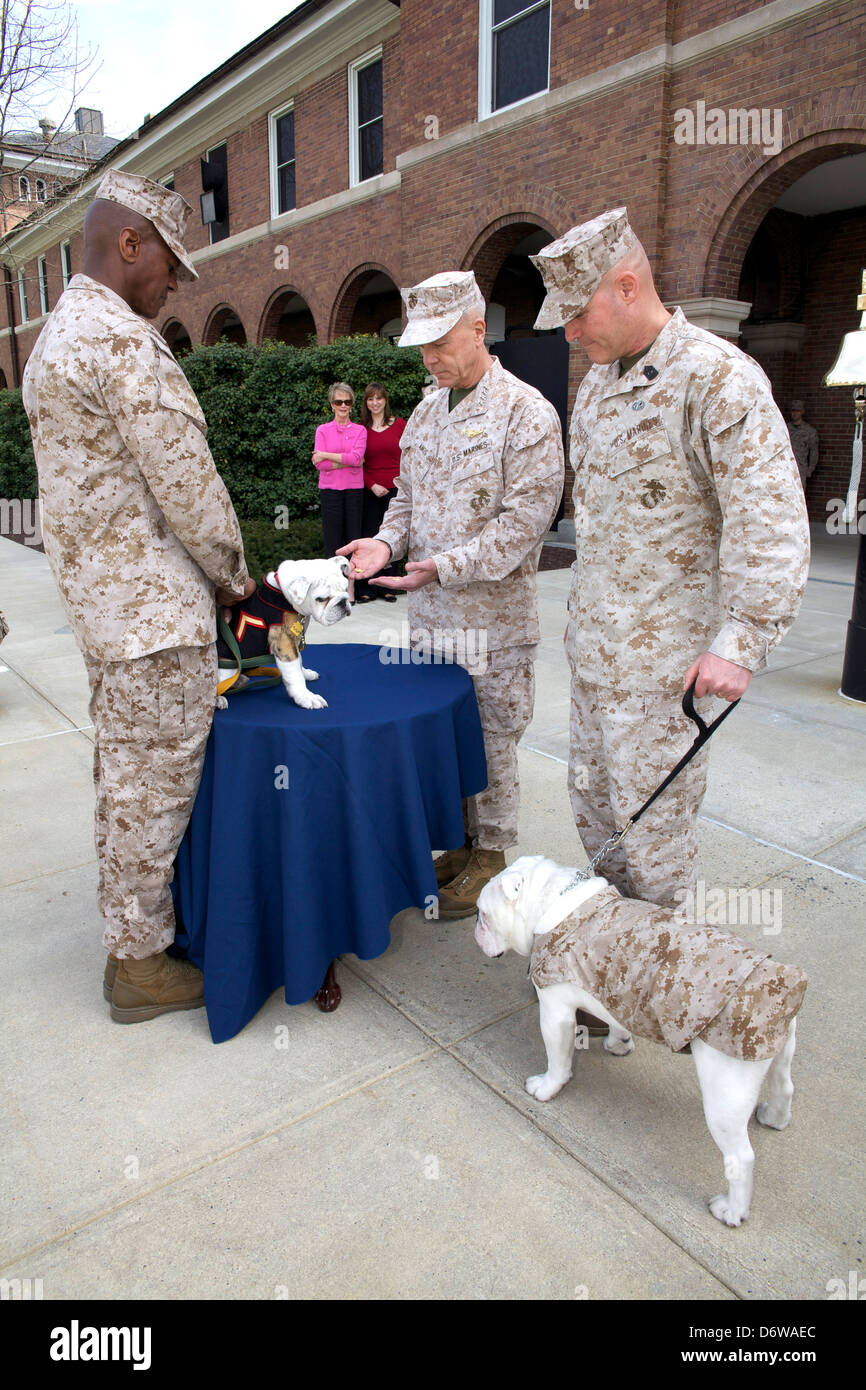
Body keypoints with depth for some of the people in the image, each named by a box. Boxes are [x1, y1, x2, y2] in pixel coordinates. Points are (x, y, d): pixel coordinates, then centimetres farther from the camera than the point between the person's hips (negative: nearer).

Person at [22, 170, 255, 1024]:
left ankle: (131, 918, 35)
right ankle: (140, 961, 13)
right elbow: (184, 482, -19)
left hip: (103, 600, 11)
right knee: (154, 783, -1)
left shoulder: (57, 333, 18)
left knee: (125, 775, 19)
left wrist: (208, 576, 16)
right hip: (153, 608, -11)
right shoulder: (123, 342, -16)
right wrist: (234, 577, -4)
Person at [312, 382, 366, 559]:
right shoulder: (323, 430, 6)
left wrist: (325, 455, -8)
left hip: (354, 489, 1)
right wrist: (349, 462, -9)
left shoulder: (360, 430, 8)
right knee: (332, 541, -1)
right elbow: (319, 464, -5)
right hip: (330, 489, -1)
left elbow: (356, 457, -9)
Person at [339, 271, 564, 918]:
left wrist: (446, 565, -25)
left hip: (493, 615, -7)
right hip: (429, 612, 7)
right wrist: (387, 541, -2)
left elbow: (526, 517, -17)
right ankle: (461, 842, 31)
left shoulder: (527, 412, -10)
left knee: (490, 737, 4)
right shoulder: (427, 409, 12)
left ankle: (491, 854, 21)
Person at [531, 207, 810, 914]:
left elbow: (770, 524, -21)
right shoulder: (597, 381, 11)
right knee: (593, 798, 18)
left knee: (651, 812, 3)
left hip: (664, 655, -8)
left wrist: (739, 643, -27)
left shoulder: (719, 378, -16)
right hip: (594, 643, 9)